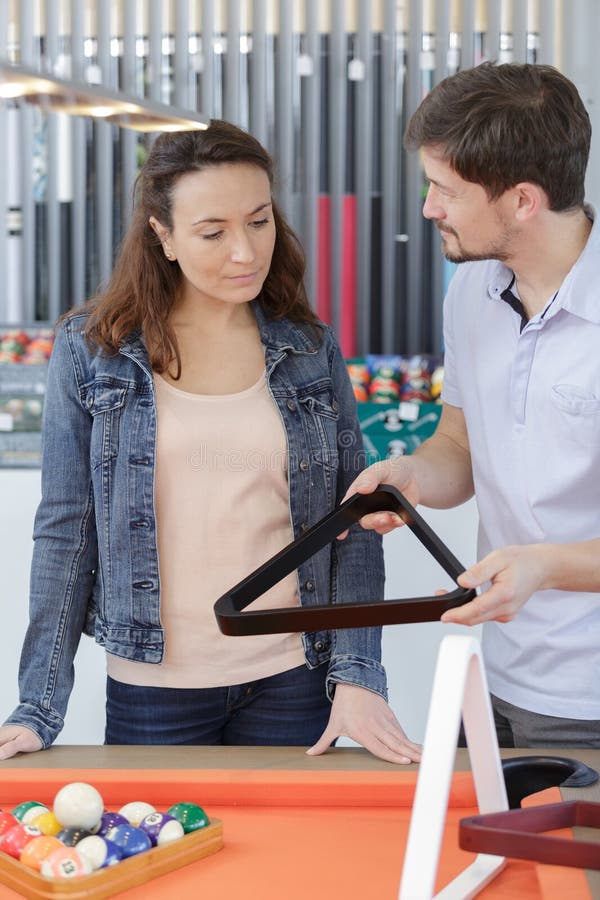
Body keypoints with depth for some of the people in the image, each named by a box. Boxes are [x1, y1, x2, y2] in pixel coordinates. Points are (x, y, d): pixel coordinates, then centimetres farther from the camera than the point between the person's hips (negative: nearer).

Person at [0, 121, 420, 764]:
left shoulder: (311, 351, 1)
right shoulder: (91, 350, -4)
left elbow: (353, 523, 2)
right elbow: (65, 529, -4)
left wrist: (357, 674, -8)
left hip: (292, 684, 2)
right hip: (153, 689, -1)